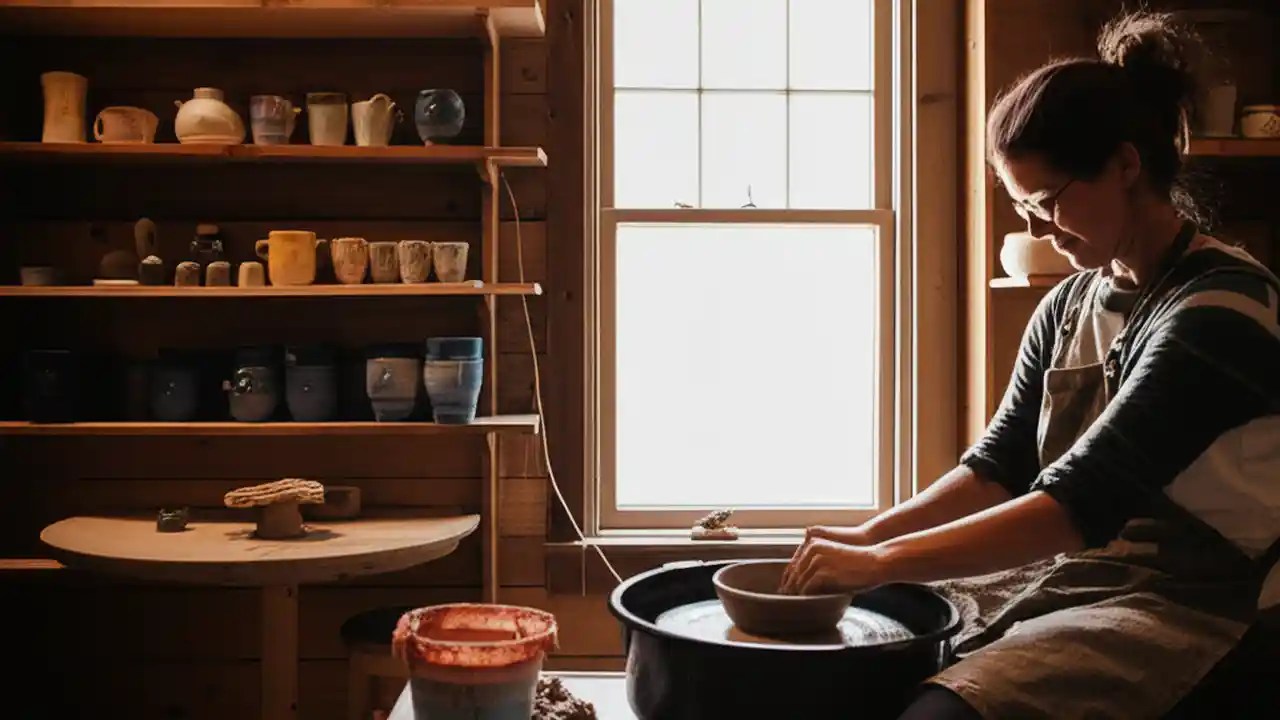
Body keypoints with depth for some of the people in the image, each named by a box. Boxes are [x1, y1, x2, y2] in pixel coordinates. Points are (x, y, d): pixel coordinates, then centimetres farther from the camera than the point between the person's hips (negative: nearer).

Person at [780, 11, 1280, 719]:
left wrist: (882, 561, -24)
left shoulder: (1220, 311, -15)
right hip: (1054, 576, 7)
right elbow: (999, 464, 7)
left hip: (1173, 607, -7)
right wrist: (867, 536, -9)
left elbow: (1084, 501, -23)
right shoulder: (1068, 305, 9)